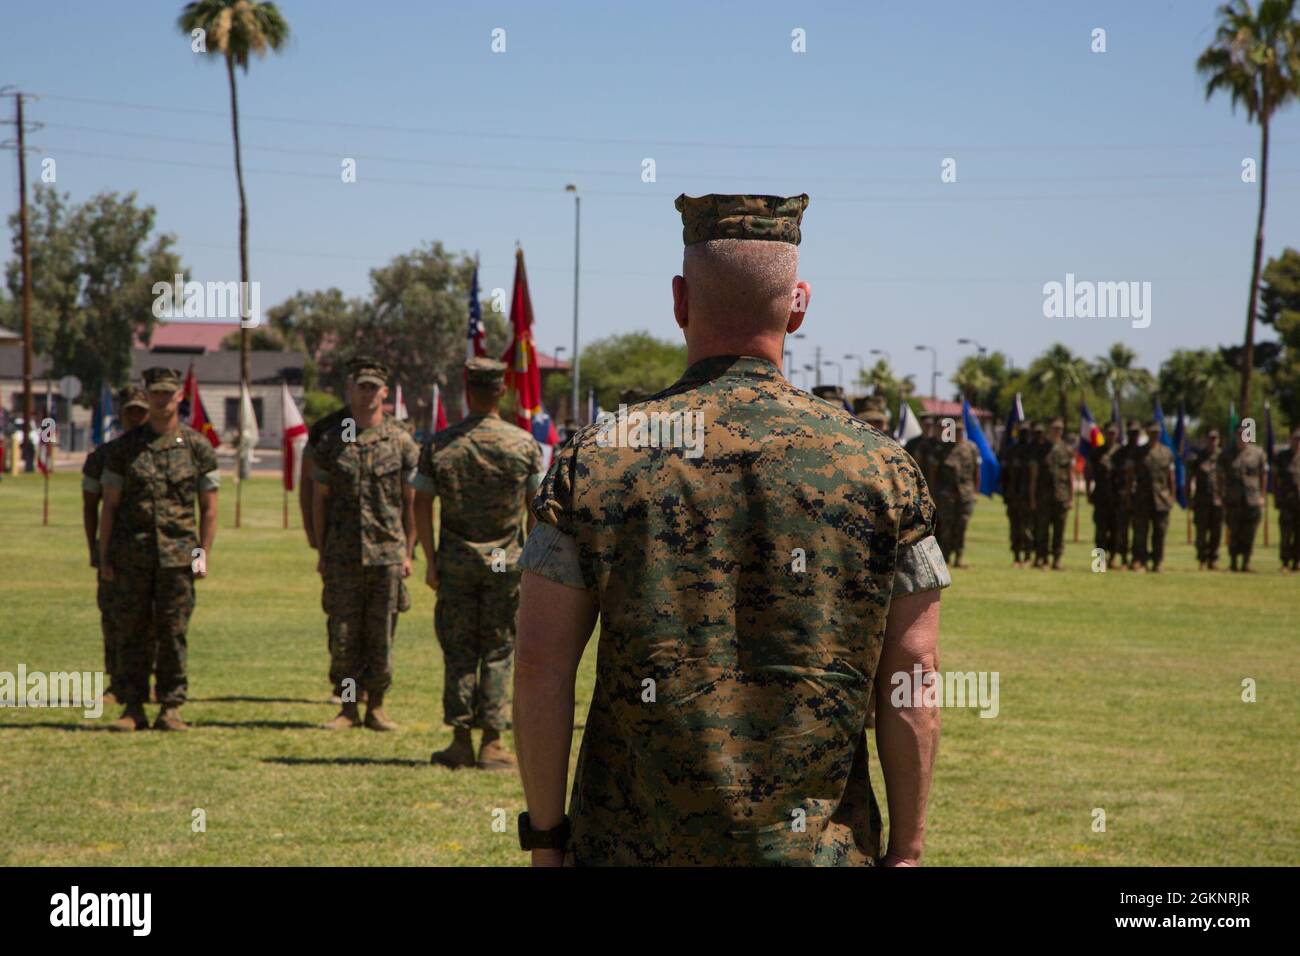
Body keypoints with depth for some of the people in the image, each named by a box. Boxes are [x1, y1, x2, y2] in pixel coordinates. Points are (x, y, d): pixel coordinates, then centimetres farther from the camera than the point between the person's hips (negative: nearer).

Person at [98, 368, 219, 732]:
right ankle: (133, 708, 7)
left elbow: (209, 508, 7)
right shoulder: (124, 447, 6)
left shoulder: (198, 447, 5)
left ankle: (171, 708, 6)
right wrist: (104, 558, 2)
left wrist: (204, 555, -1)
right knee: (133, 633, 2)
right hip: (131, 557, 1)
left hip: (178, 555, -1)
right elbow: (109, 506, 7)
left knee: (174, 634, 0)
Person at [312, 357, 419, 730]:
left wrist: (407, 552, 1)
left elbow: (410, 502, 6)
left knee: (381, 636, 2)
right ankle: (348, 708, 9)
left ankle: (376, 706, 12)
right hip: (343, 555, 0)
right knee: (345, 634, 1)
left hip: (387, 553, 0)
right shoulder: (331, 443, 6)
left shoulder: (401, 442, 4)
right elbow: (319, 500, 9)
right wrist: (322, 553, 5)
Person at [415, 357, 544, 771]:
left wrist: (431, 563, 2)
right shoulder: (524, 443, -3)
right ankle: (492, 744, 2)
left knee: (458, 651, 7)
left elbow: (422, 506, -2)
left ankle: (461, 741, 5)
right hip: (505, 562, -1)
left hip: (455, 561, 1)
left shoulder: (439, 444, -1)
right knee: (498, 651, 4)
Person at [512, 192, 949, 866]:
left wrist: (545, 835, 4)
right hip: (818, 847, 0)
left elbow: (541, 669, -4)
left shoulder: (595, 461, -3)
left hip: (631, 844, 0)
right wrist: (905, 850, 6)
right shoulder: (878, 466, -2)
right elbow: (913, 682, -2)